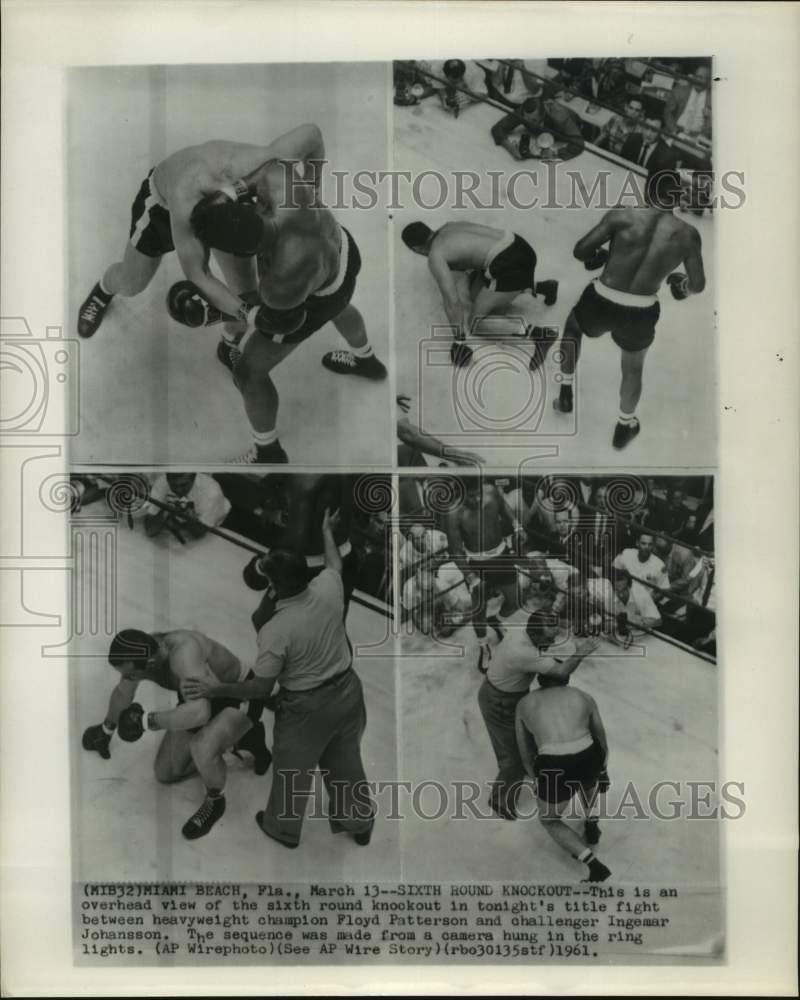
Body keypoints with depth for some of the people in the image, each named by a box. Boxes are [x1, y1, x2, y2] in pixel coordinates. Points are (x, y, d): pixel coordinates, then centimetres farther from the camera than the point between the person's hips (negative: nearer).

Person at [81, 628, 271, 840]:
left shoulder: (182, 650, -41)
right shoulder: (140, 653, -17)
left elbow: (199, 712, -53)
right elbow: (123, 692, 8)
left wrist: (145, 721, -41)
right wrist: (106, 729, 26)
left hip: (239, 697, -8)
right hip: (203, 699, 8)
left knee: (202, 746, -36)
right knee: (165, 774, 12)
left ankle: (215, 802, -3)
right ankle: (241, 739, 26)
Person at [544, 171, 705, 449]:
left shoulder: (622, 216, -8)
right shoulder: (687, 235, -4)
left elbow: (580, 250, -7)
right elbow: (698, 286, 2)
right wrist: (679, 281, 24)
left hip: (600, 303, 0)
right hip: (640, 314, 1)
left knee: (572, 327, 36)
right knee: (633, 369, 31)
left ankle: (565, 394, 38)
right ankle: (625, 426, 48)